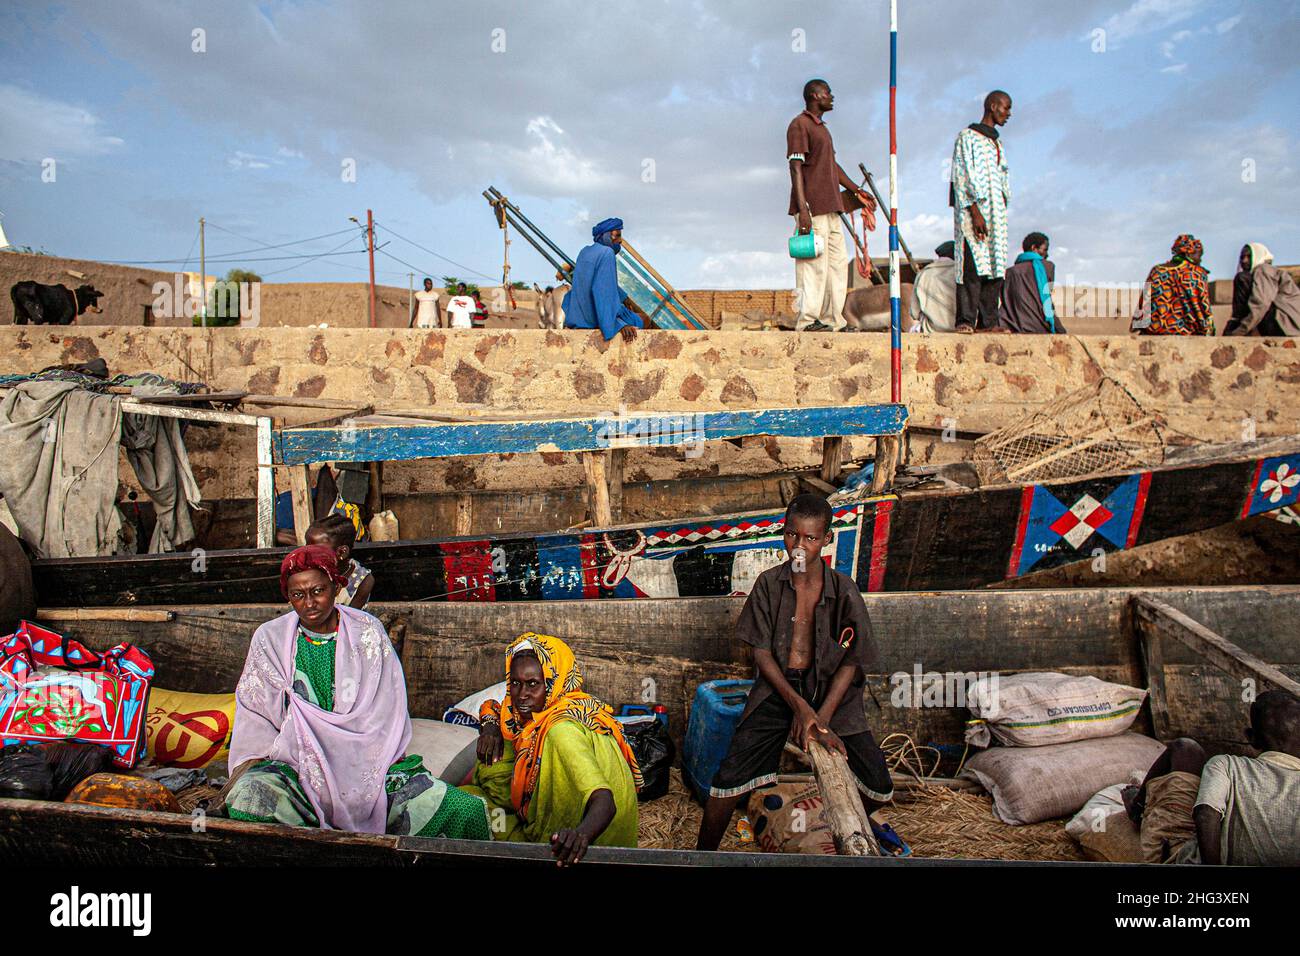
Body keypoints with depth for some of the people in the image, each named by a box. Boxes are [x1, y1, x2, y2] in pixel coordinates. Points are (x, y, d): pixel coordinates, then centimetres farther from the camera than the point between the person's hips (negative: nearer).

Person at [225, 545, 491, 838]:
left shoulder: (367, 631, 5)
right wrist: (244, 770, -8)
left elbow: (387, 710, 4)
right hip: (296, 763, 1)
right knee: (249, 798, -36)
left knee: (469, 812, -21)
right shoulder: (269, 639, 7)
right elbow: (254, 715, 8)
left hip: (366, 761, -1)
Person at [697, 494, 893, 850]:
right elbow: (761, 653, -4)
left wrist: (821, 717, -16)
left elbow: (851, 661, -4)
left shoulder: (843, 590, -4)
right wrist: (799, 706, -16)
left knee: (879, 787, -7)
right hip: (778, 687, 0)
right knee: (728, 780, -14)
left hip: (830, 690, 1)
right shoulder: (769, 584, -3)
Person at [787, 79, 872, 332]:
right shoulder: (799, 125, -6)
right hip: (812, 209, -10)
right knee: (813, 264, -10)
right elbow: (796, 168, -15)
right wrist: (803, 209, -23)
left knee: (838, 262, 10)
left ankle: (833, 320, 14)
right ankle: (807, 321, -6)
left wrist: (857, 191, 29)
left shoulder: (822, 128, 24)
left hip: (830, 207, 10)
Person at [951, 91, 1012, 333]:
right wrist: (975, 213, -17)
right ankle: (965, 320, -16)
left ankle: (988, 321, 2)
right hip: (973, 212, -7)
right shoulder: (967, 137, 1)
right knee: (972, 267, -15)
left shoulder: (998, 143, 24)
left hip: (996, 214, 7)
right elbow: (964, 177, -9)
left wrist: (1002, 210, 14)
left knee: (995, 267, 1)